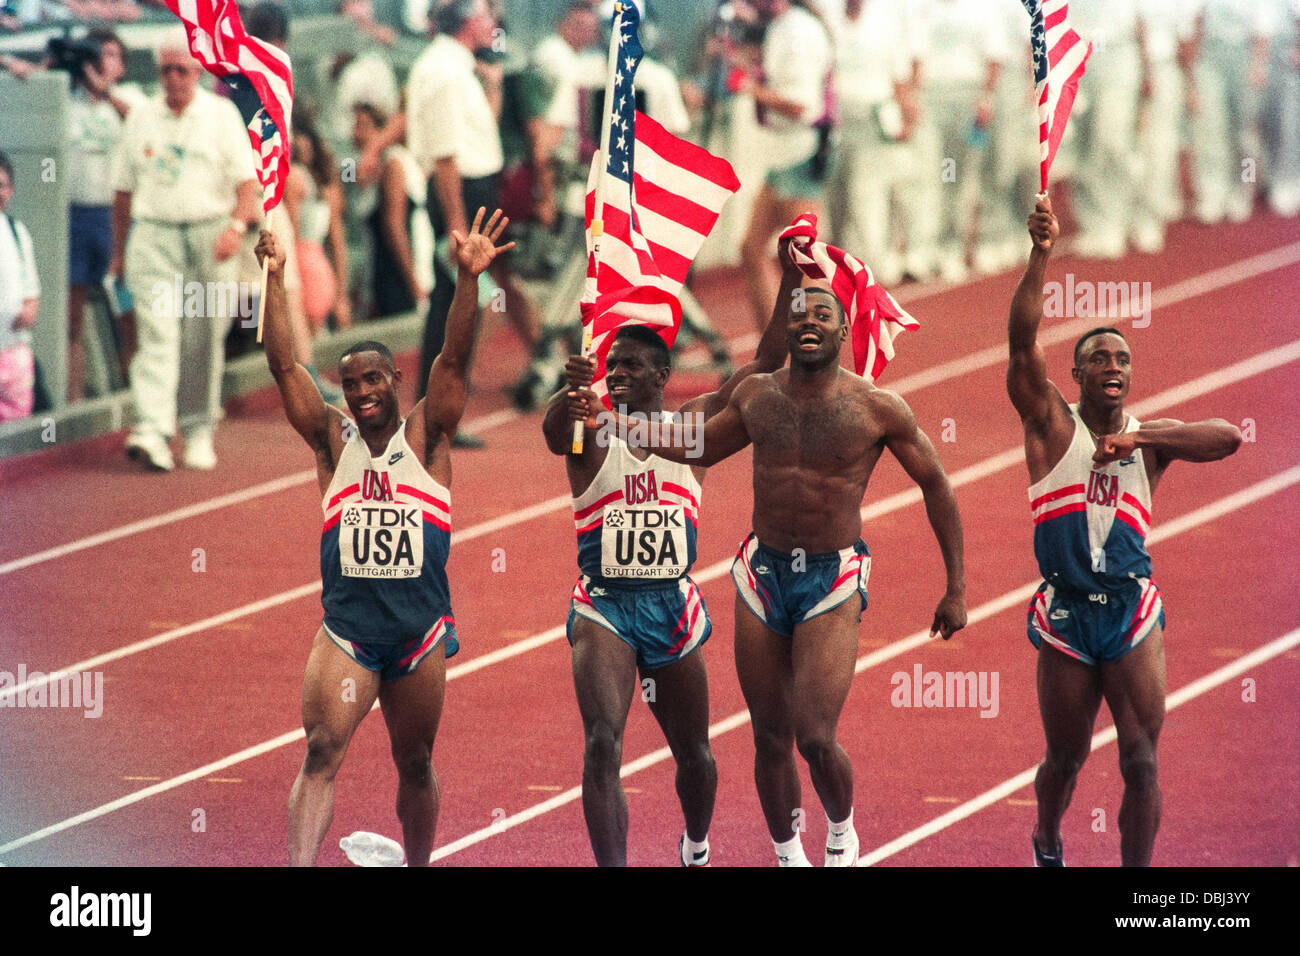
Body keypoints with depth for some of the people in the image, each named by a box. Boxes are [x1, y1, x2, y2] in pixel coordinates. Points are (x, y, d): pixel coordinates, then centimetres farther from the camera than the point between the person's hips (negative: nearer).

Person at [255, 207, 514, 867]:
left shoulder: (425, 434, 5)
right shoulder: (333, 437, 8)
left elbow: (455, 359, -7)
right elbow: (283, 365, 1)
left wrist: (467, 278, -20)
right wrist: (275, 279, -9)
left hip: (420, 626, 0)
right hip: (346, 626, 0)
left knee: (414, 763, 12)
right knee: (322, 750, -16)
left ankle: (419, 868, 28)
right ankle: (299, 871, -27)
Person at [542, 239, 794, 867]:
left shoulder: (694, 424, 3)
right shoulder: (590, 433, -4)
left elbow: (767, 362, 0)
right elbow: (554, 432, -28)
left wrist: (790, 280, -8)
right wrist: (571, 393, -51)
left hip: (672, 605, 3)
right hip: (603, 608, -2)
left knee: (692, 751, 16)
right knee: (602, 744, -21)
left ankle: (697, 844, 45)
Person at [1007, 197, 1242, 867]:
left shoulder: (1149, 437, 8)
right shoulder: (1052, 424, 2)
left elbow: (1228, 439, -10)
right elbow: (1023, 340, -12)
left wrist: (1140, 436, -20)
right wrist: (1042, 253, -24)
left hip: (1132, 612, 1)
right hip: (1065, 613, -1)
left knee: (1140, 761, -6)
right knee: (1066, 757, 11)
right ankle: (1047, 844, 40)